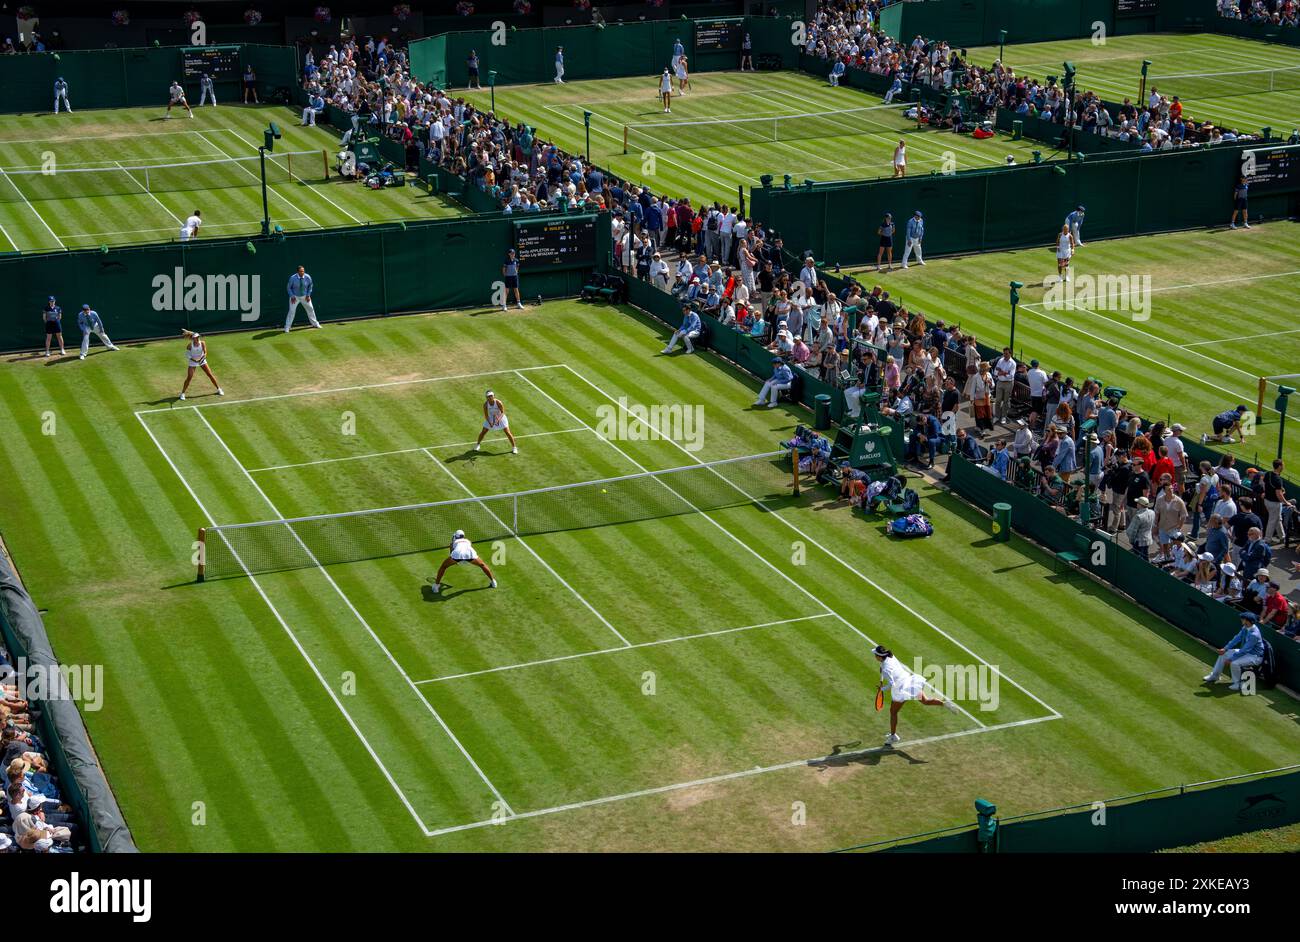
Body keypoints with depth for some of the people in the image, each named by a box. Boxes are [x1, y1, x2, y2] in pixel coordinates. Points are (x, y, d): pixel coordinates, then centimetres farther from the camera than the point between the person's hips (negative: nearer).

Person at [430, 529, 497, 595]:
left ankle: (436, 585, 13)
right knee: (482, 565, 30)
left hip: (457, 553, -2)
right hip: (469, 553, 2)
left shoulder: (453, 542, 36)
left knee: (443, 566, 21)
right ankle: (493, 581, 34)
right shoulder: (468, 541, 41)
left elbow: (450, 556, 43)